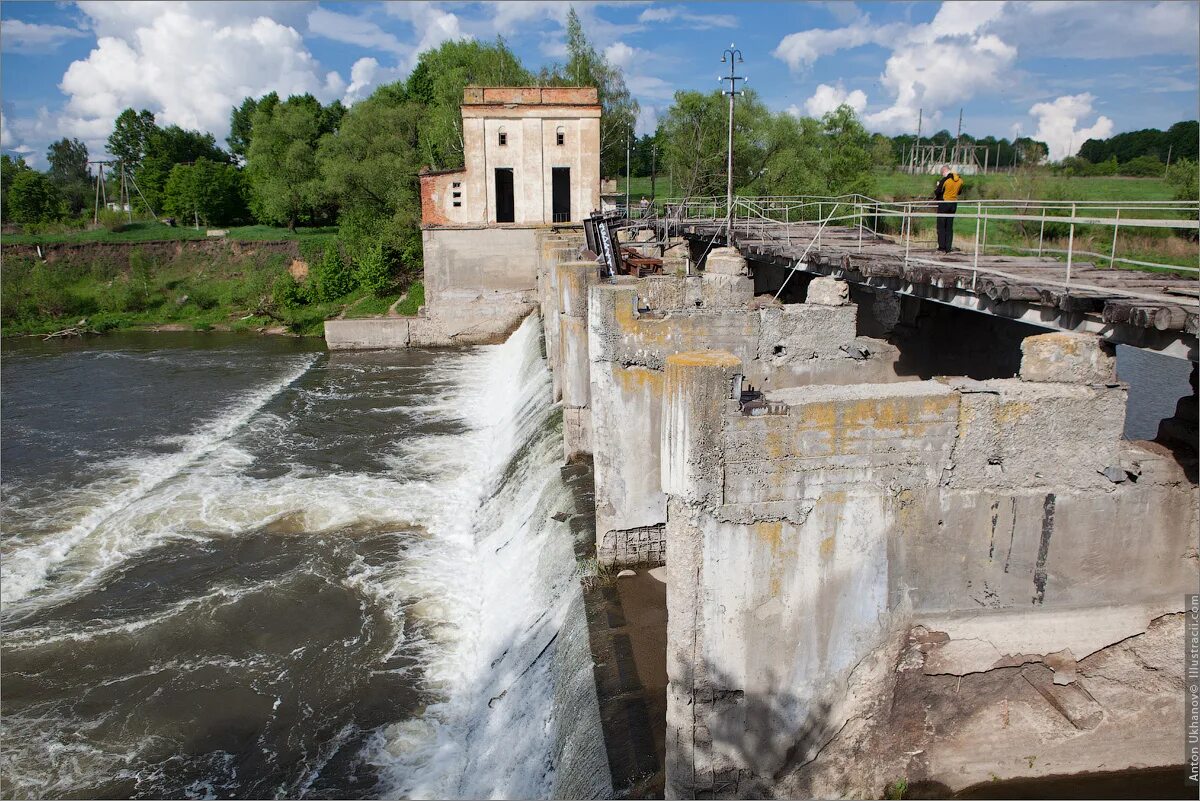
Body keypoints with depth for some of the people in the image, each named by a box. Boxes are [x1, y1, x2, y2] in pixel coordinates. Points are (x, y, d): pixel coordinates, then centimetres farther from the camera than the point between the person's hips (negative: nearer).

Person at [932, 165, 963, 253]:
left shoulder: (945, 180, -15)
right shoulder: (960, 180, 4)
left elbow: (937, 192, -11)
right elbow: (958, 192, 15)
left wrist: (937, 186, 7)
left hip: (944, 204, -6)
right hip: (954, 204, 6)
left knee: (941, 226, 0)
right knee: (949, 227, 10)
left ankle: (942, 247, -4)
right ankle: (948, 248, 9)